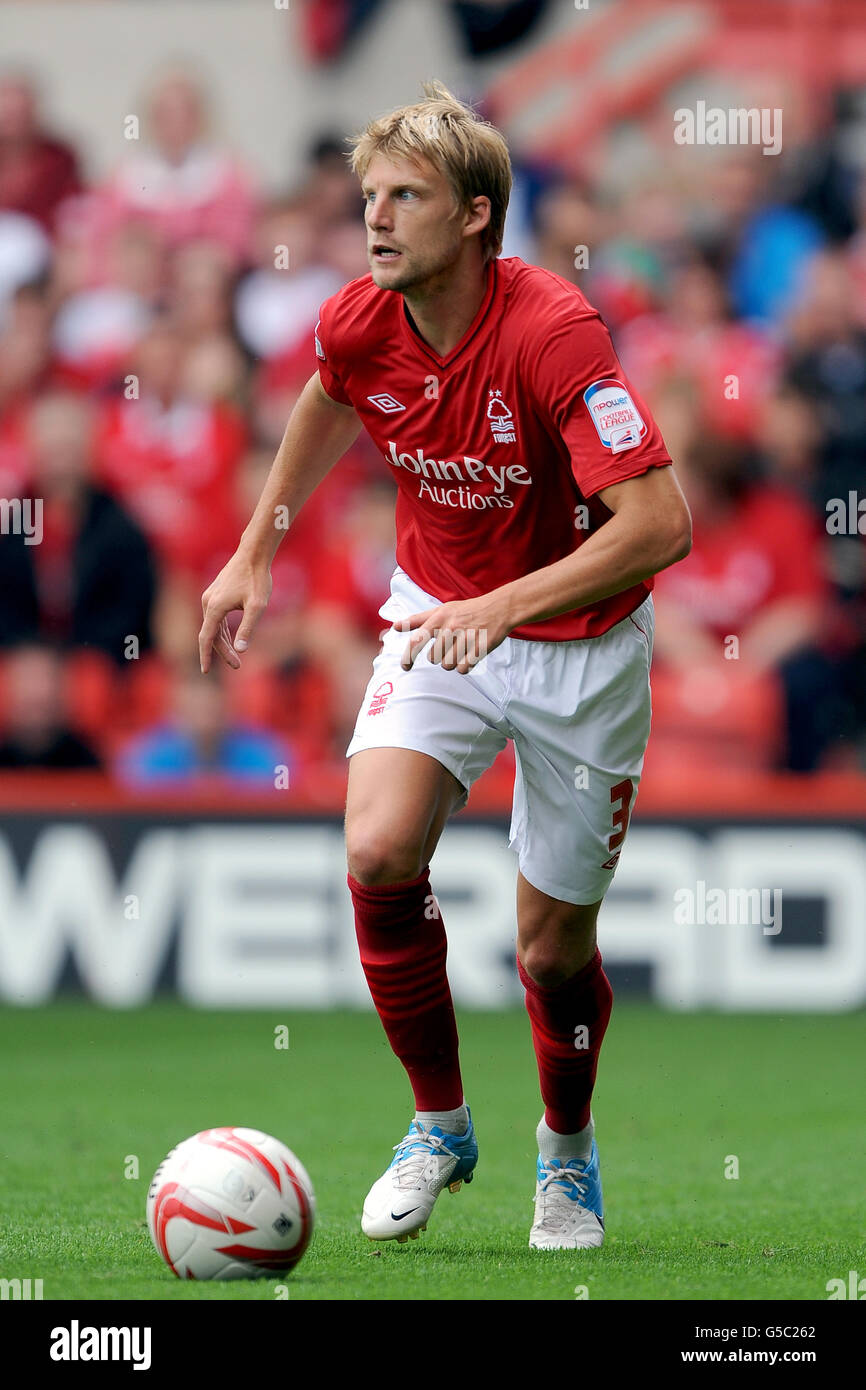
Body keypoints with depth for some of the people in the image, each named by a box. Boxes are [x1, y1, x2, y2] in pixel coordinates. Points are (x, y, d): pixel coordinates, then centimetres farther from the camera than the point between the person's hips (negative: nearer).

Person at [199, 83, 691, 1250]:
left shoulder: (553, 332, -29)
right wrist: (254, 553, 17)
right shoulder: (360, 325, -11)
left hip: (579, 644, -4)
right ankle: (440, 1127, 0)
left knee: (554, 950, 3)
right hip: (438, 620, 4)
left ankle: (568, 1152, 36)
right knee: (379, 852, -21)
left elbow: (659, 523, -34)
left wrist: (505, 606, -42)